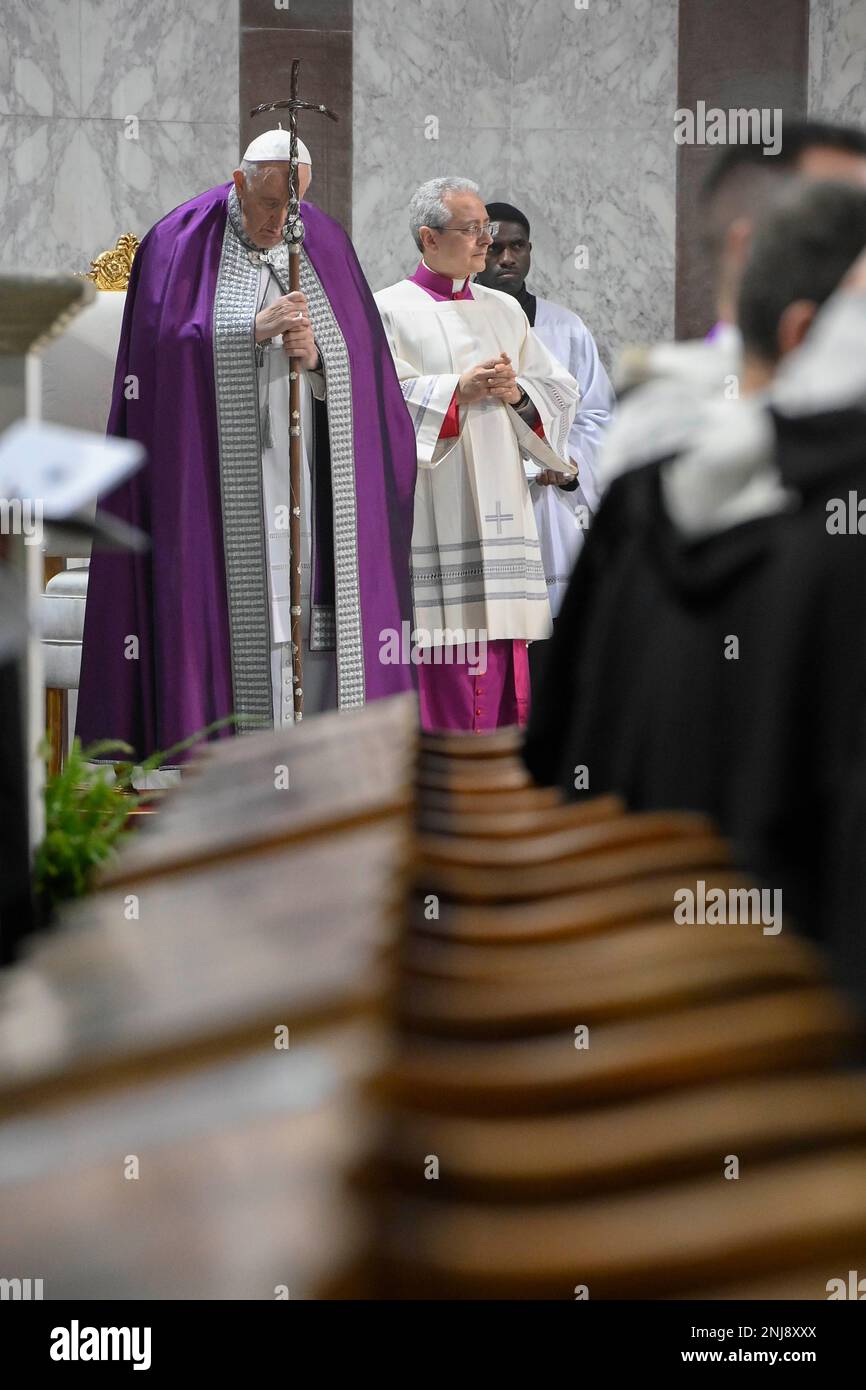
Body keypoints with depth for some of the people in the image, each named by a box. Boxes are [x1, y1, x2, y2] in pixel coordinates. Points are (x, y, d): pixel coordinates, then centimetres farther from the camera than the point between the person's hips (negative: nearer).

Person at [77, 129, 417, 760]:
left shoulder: (325, 244, 13)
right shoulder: (180, 243, 4)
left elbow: (363, 372, 10)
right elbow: (165, 347, -8)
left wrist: (315, 357, -10)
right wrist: (254, 331, -16)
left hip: (309, 484, 3)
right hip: (214, 482, -3)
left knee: (307, 609, -3)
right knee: (225, 612, -8)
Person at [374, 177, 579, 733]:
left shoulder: (505, 311, 17)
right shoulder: (390, 311, 2)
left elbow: (561, 392, 14)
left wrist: (516, 394, -6)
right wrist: (457, 391, -16)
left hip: (497, 513, 5)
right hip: (431, 512, -5)